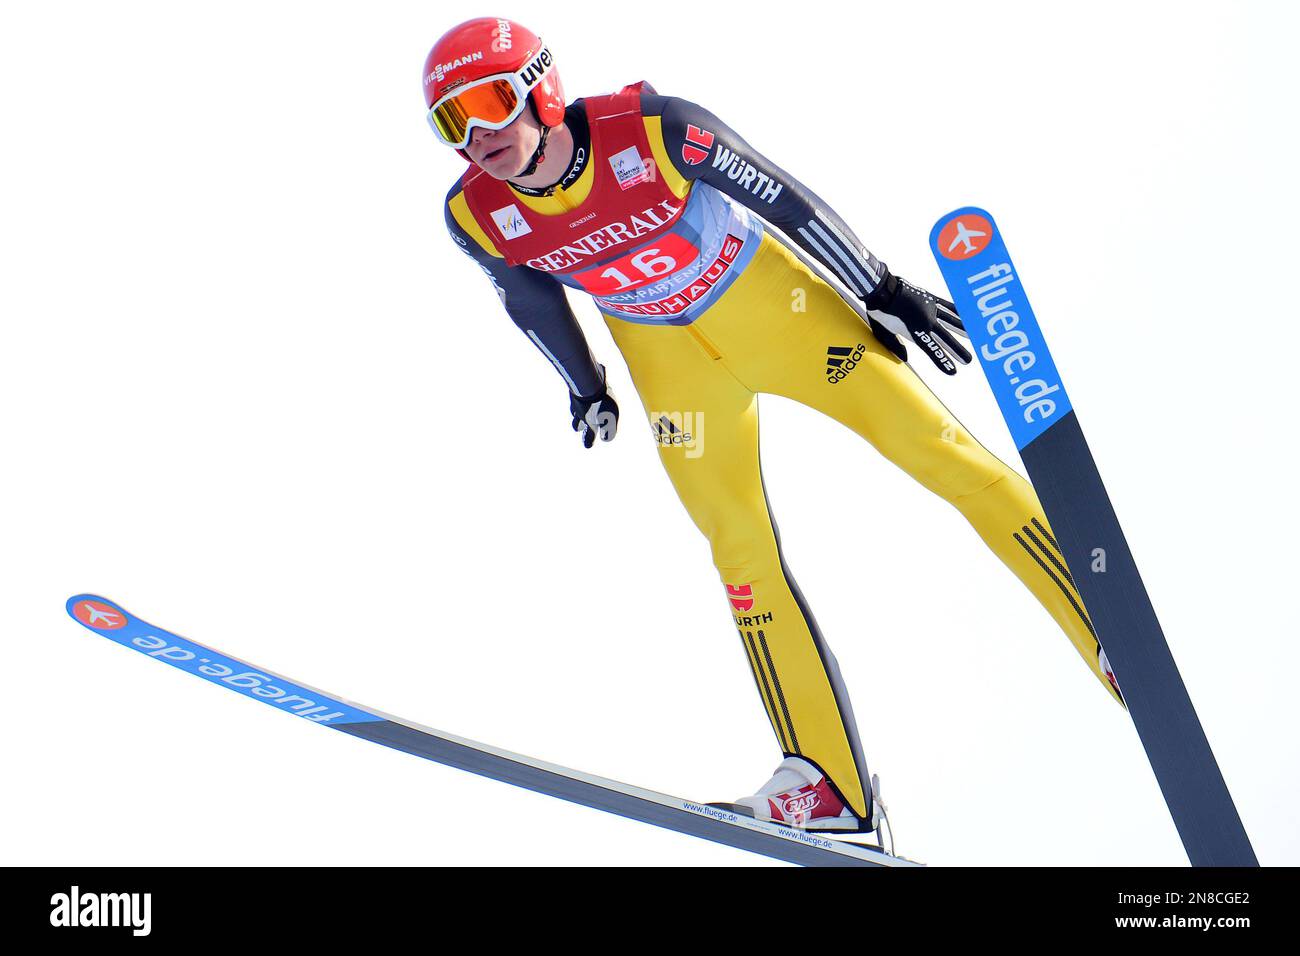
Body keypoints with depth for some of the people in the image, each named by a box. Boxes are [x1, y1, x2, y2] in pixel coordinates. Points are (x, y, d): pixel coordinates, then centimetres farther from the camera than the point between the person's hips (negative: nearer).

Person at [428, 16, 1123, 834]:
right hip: (667, 356, 3)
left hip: (768, 299, -3)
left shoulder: (650, 129, -27)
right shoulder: (477, 215, -16)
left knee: (938, 450, -11)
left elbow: (779, 195, -16)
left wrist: (883, 290, -10)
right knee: (740, 548, -1)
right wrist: (585, 388, 17)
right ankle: (828, 787, 5)